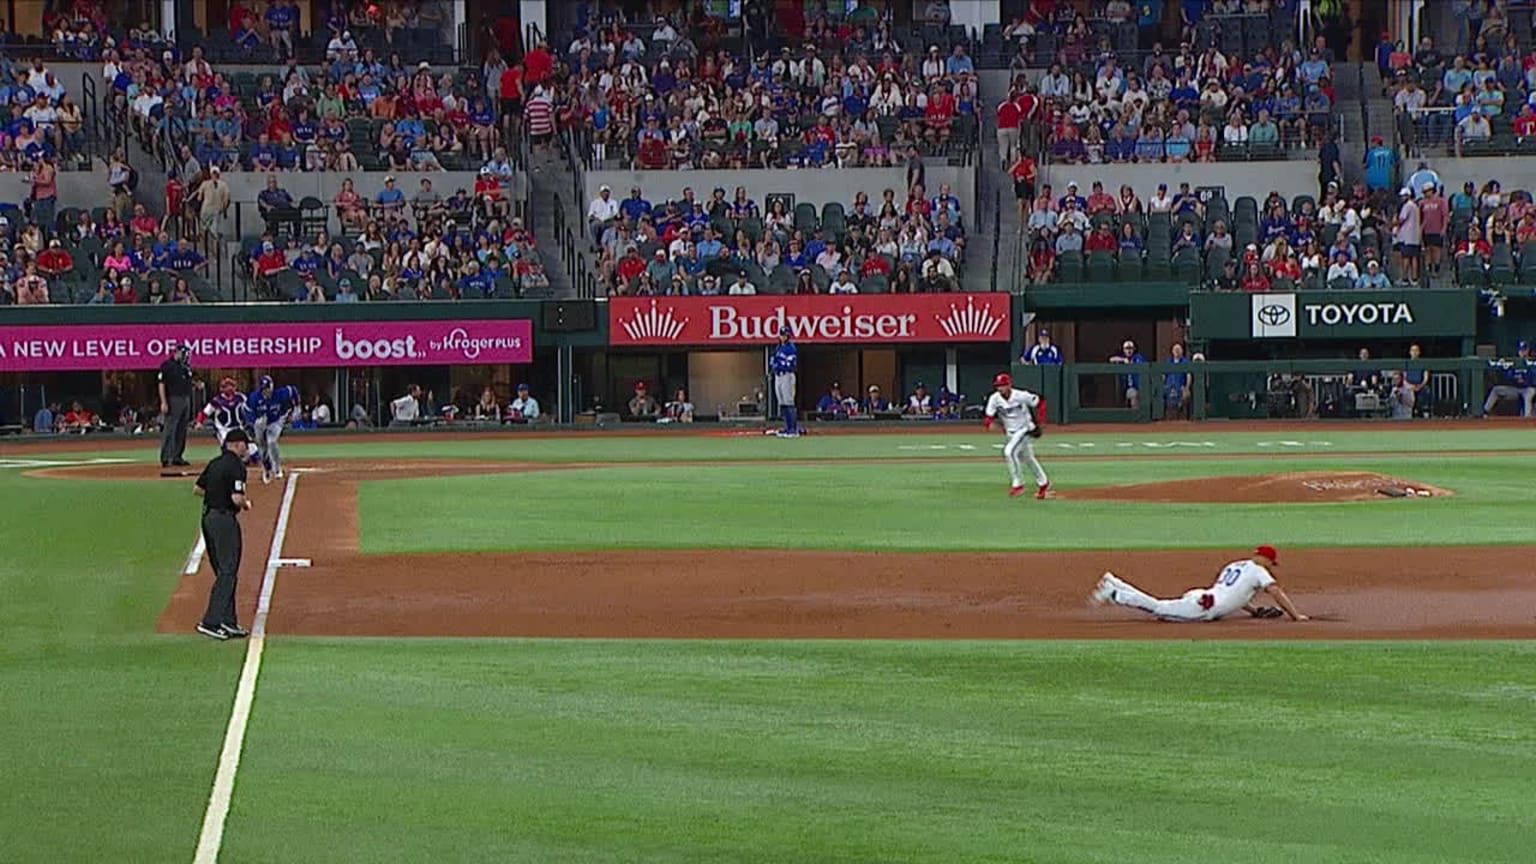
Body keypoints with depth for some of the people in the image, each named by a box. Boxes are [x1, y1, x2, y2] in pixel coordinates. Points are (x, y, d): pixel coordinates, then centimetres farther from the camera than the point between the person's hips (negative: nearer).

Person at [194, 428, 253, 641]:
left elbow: (198, 489, 15)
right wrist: (246, 503, -2)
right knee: (227, 573, -6)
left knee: (224, 572, 15)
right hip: (225, 519, -9)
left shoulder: (215, 463, 11)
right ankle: (210, 622, -12)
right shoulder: (236, 466, -15)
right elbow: (237, 498, -23)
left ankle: (228, 622, 18)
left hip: (208, 517, 9)